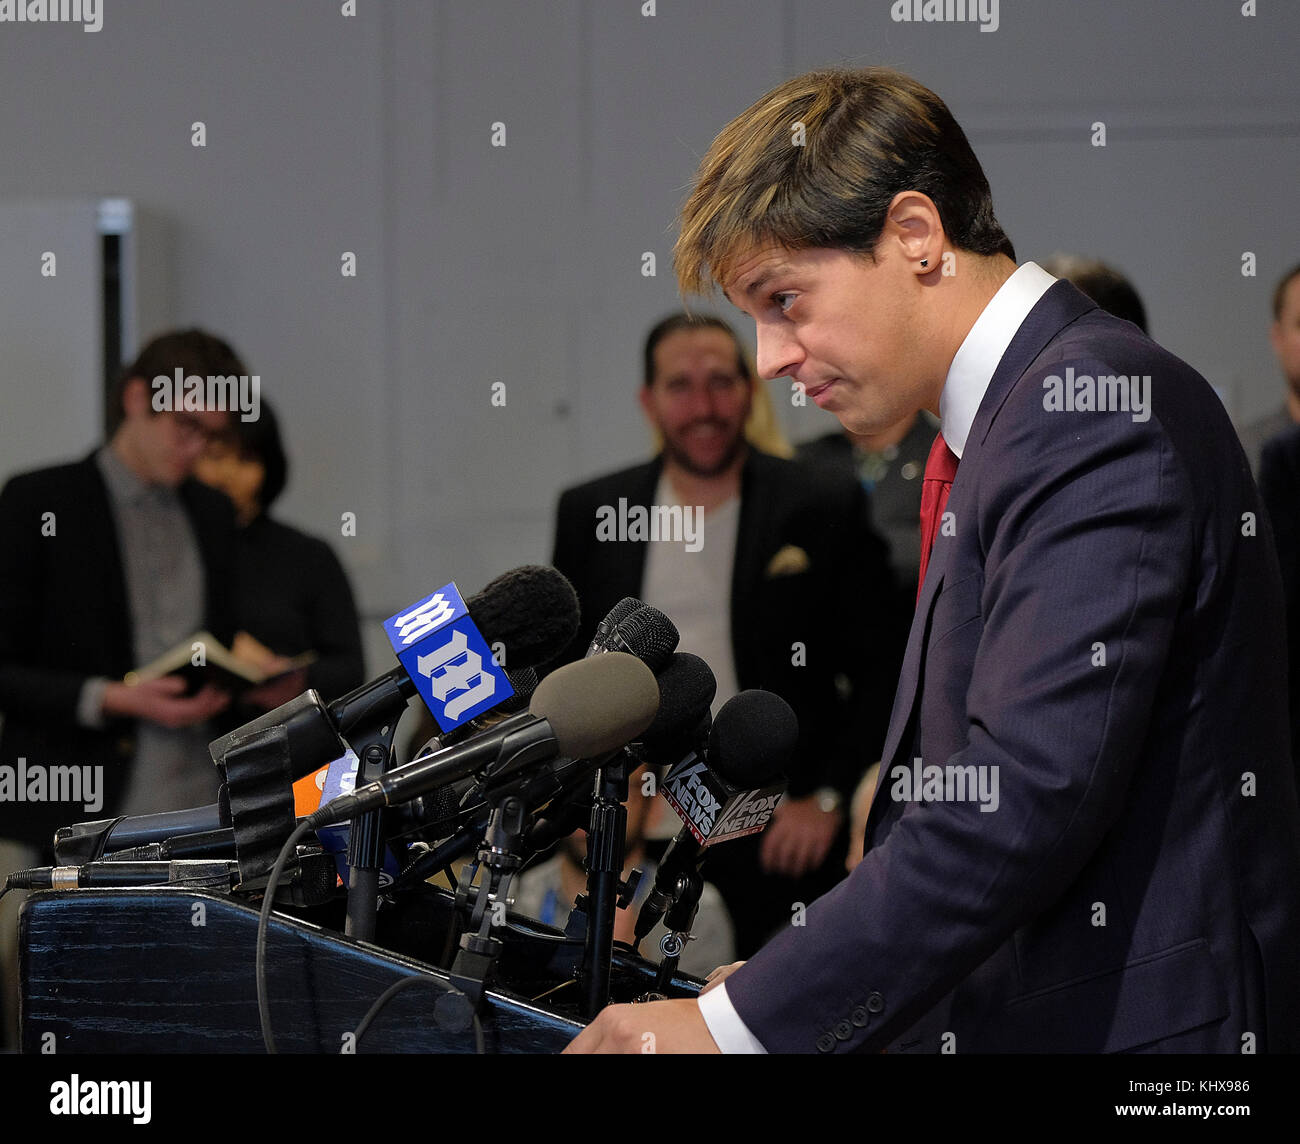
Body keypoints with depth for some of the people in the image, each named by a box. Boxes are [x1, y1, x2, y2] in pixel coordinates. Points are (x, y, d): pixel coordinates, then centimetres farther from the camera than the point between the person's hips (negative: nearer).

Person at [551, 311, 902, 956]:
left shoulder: (825, 510, 0)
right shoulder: (589, 515, 7)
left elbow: (879, 673, 2)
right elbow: (559, 669, 14)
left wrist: (827, 799, -6)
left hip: (778, 833, -2)